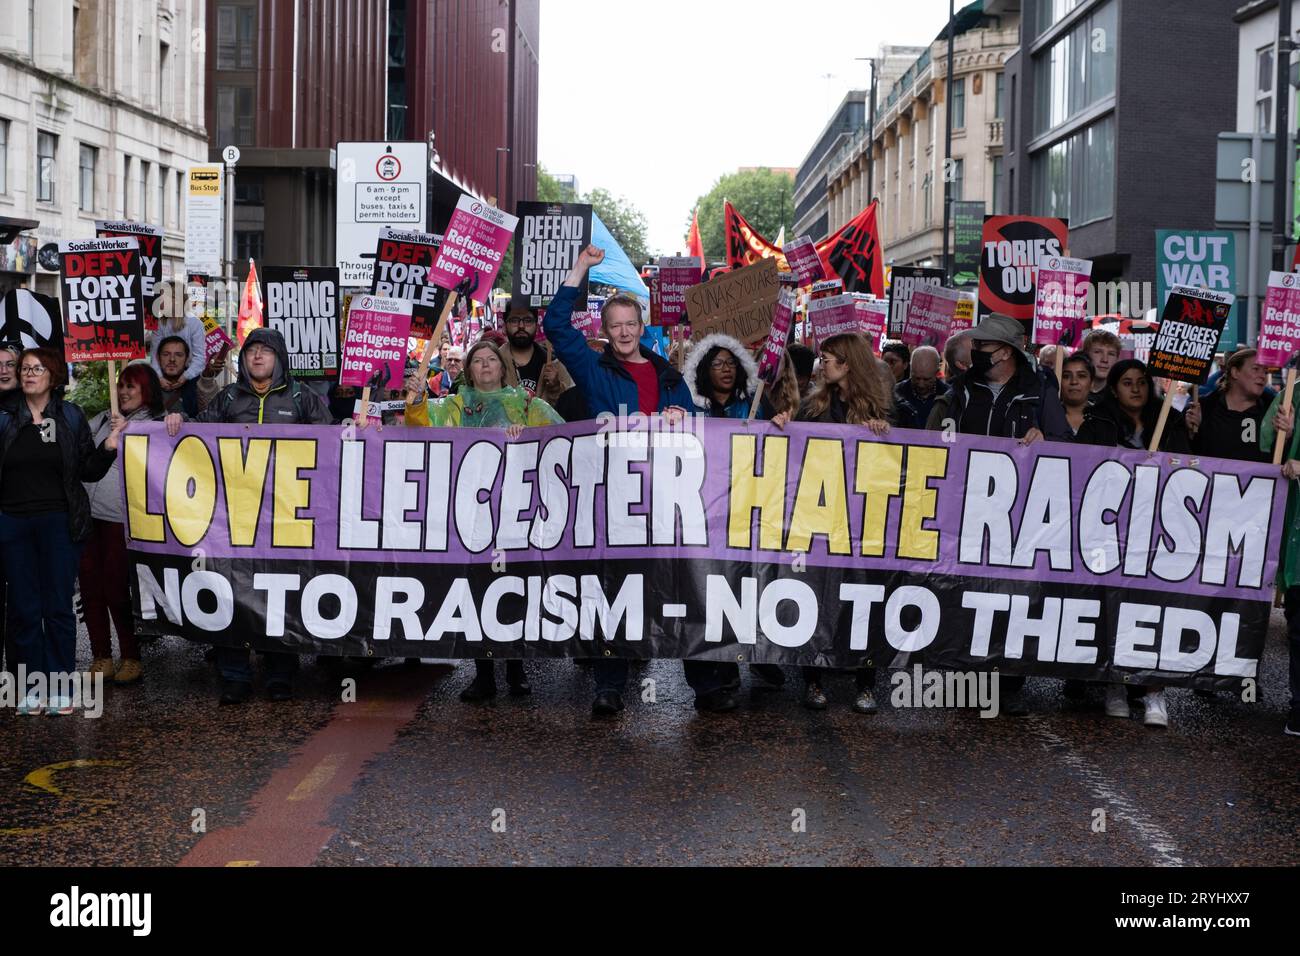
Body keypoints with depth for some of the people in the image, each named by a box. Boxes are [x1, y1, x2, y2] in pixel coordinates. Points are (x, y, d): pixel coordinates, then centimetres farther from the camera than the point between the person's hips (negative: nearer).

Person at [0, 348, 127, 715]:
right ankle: (35, 684, 13)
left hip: (59, 522, -1)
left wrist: (109, 445, -10)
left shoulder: (70, 417, 4)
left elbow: (89, 471, 4)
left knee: (58, 606, 0)